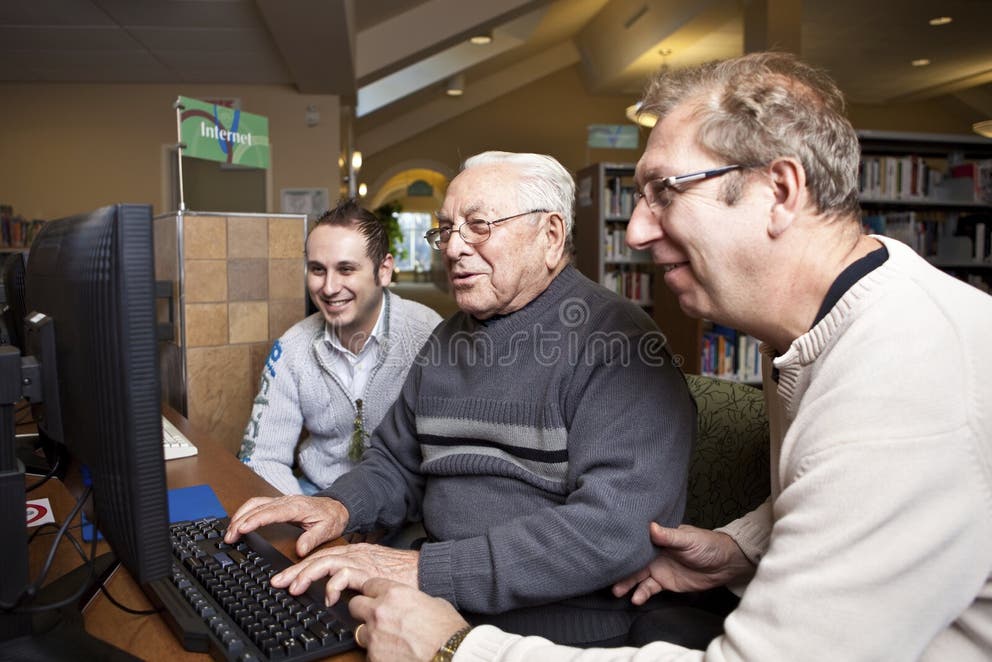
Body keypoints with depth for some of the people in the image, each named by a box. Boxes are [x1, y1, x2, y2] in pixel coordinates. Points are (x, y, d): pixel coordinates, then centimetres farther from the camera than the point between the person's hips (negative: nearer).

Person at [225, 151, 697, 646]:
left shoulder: (617, 343, -15)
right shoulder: (447, 339, 10)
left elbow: (621, 527, -25)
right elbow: (397, 464, 18)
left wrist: (427, 569, -28)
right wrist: (341, 504, -4)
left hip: (566, 631, -6)